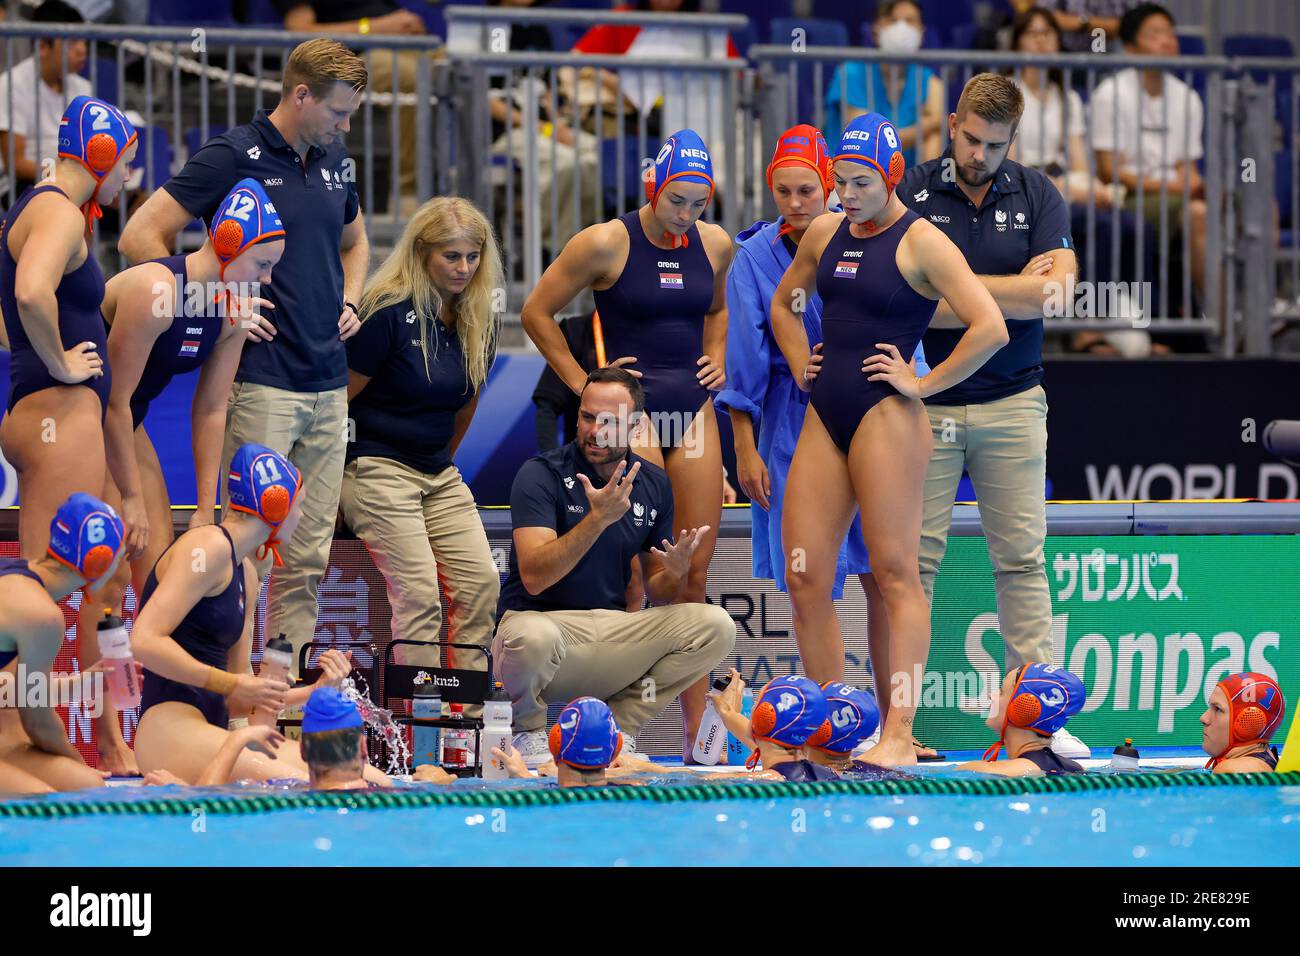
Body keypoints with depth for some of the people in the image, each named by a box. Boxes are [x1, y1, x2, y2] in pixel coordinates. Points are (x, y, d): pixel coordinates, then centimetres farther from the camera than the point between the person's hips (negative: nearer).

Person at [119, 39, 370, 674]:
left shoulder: (336, 164, 13)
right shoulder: (233, 158, -7)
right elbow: (140, 237, -10)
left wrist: (348, 302, 14)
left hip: (329, 384, 7)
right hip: (262, 379, -7)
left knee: (309, 552, 7)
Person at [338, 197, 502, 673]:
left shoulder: (480, 321, 4)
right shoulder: (389, 313, -16)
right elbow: (339, 398, -9)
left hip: (438, 473, 7)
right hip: (377, 468, -7)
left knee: (481, 582, -7)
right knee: (418, 593, -18)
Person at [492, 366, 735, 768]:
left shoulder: (653, 484, 7)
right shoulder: (541, 475, -10)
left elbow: (656, 593, 12)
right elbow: (534, 577, -22)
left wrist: (675, 572, -12)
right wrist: (597, 519, -31)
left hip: (613, 631, 5)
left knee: (714, 625, -15)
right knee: (533, 637, -41)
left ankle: (613, 724, -2)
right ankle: (527, 728, -6)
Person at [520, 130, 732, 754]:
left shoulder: (716, 245, 8)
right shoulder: (606, 244, -7)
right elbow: (536, 313, 0)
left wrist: (715, 361, 14)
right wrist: (581, 383, -3)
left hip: (693, 414, 5)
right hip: (630, 414, -5)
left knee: (694, 574, 3)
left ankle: (698, 733, 5)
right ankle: (623, 725, -10)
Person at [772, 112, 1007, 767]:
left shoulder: (920, 242, -7)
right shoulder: (826, 234, 14)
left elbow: (990, 329, -16)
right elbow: (783, 302, 33)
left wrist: (922, 385, -11)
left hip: (885, 415, -7)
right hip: (826, 416, 7)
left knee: (894, 572, -6)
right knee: (805, 577, 2)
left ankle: (898, 735, -8)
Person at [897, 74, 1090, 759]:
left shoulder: (1037, 197, 5)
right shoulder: (910, 195, 0)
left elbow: (1053, 290, -8)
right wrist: (1010, 294, -11)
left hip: (1011, 402, 2)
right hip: (925, 404, -2)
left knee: (1021, 559, 1)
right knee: (913, 559, -4)